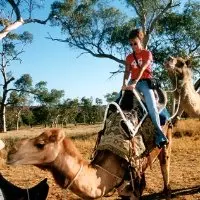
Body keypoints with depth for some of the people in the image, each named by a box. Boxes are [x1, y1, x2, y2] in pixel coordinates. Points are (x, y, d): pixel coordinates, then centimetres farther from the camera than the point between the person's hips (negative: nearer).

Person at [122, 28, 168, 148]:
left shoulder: (147, 53, -1)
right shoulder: (129, 57, 14)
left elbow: (142, 69, -16)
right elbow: (127, 72, 2)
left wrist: (134, 83, -29)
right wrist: (124, 84, -19)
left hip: (145, 81, -5)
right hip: (133, 82, 5)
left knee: (152, 108, -20)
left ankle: (160, 137, -19)